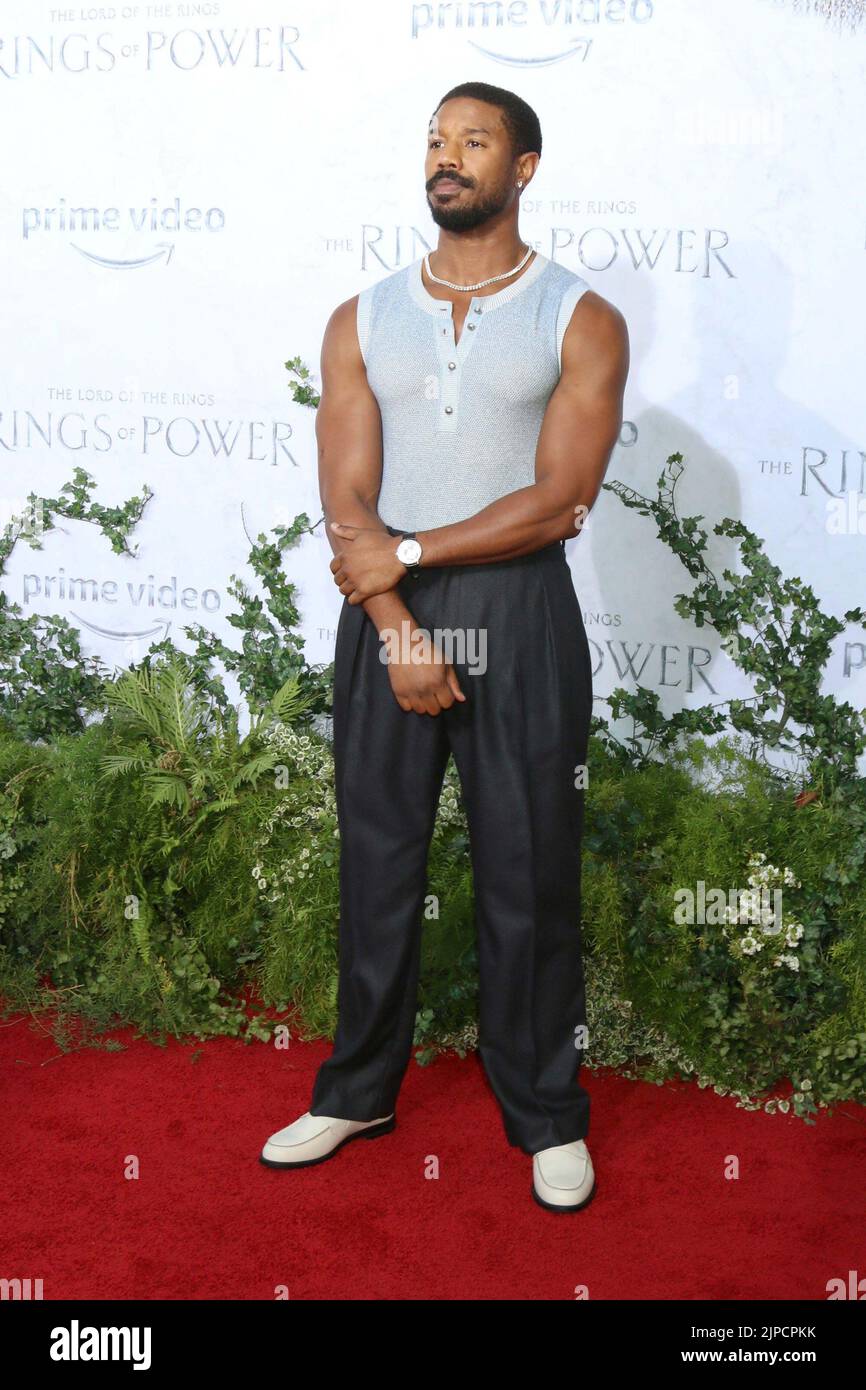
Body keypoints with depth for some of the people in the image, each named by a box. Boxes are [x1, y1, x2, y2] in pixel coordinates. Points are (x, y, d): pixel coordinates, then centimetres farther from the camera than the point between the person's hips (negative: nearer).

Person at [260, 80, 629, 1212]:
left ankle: (546, 1112, 21)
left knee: (527, 872, 4)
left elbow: (561, 502, -11)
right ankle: (359, 1089, 27)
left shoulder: (580, 321, -1)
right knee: (377, 859, 10)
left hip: (519, 612, -2)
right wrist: (401, 633, -13)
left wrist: (408, 551, -13)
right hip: (384, 611, 3)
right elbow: (348, 501, -1)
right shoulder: (363, 321, 8)